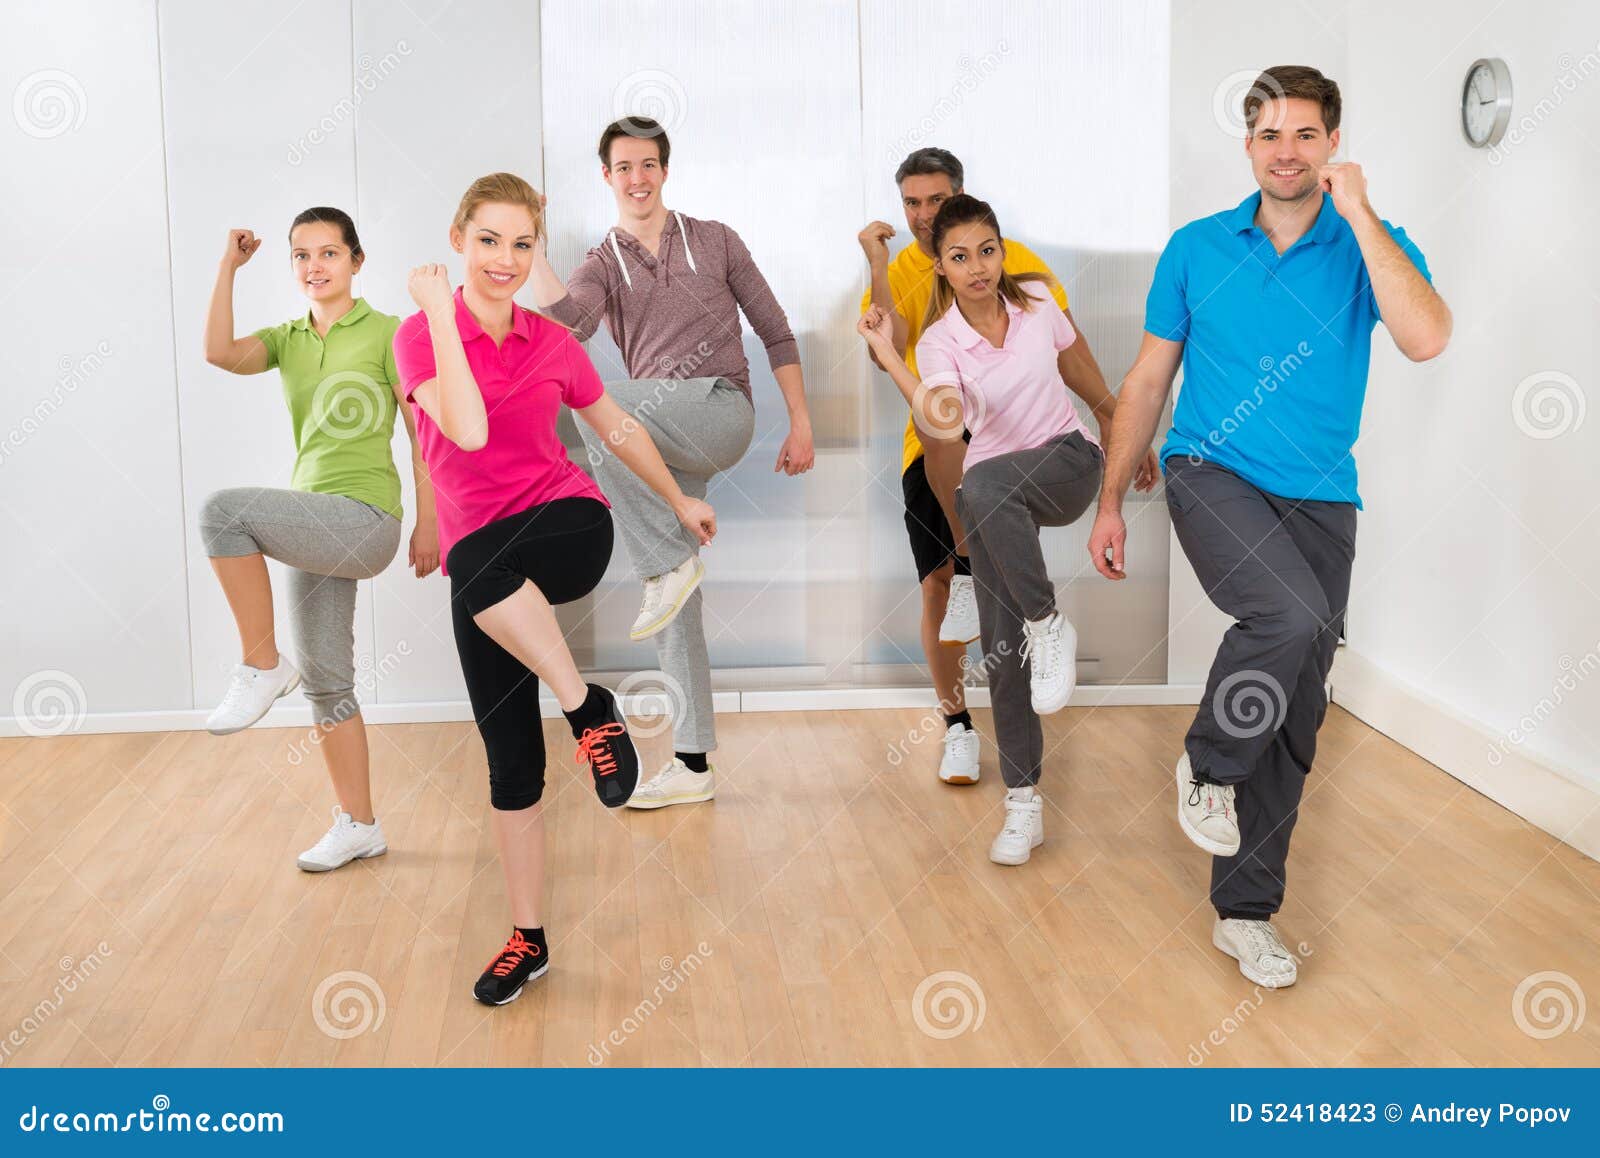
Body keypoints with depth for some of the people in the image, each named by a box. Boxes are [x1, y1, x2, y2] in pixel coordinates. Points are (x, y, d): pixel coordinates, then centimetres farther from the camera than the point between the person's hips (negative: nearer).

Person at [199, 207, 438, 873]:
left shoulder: (386, 333, -1)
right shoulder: (287, 340, 15)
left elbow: (424, 435, -3)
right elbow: (220, 352, -5)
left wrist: (428, 525, -6)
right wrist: (229, 267, -3)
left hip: (364, 517, -7)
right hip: (314, 529, 7)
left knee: (223, 510, -28)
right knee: (325, 682, 8)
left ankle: (263, 667, -16)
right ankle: (358, 827, 20)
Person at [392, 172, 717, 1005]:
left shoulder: (552, 342, 5)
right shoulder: (420, 334, -3)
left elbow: (617, 427, 22)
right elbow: (467, 431, -22)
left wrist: (680, 501, 30)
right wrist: (442, 315, -20)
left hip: (568, 526, 0)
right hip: (481, 571, 0)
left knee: (478, 566, -38)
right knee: (510, 762, 4)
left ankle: (590, 709, -21)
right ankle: (527, 940, 20)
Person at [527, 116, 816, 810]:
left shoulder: (713, 241, 11)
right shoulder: (602, 266, 13)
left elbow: (774, 331, 11)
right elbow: (562, 326, -10)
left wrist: (801, 425, 4)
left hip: (720, 410, -4)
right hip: (662, 446, 4)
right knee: (675, 608, 2)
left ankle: (670, 562, -22)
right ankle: (693, 765, 10)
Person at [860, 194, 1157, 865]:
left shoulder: (1038, 301, -3)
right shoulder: (938, 343, -8)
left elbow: (1087, 378, 13)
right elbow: (944, 417, -29)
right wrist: (886, 356, -36)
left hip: (1069, 463, -1)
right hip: (992, 500, 1)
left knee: (985, 483, -37)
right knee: (1002, 646, -3)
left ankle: (1048, 624, -20)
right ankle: (1023, 804, 7)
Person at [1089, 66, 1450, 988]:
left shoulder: (1370, 247, 3)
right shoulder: (1197, 248, 5)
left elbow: (1426, 340, -18)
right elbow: (1148, 381, 10)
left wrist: (1359, 214, -17)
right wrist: (1111, 504, 8)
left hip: (1318, 497, 2)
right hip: (1211, 473, -2)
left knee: (1296, 715, 5)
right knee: (1294, 612, -32)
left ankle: (1247, 912, 20)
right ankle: (1208, 764, -4)